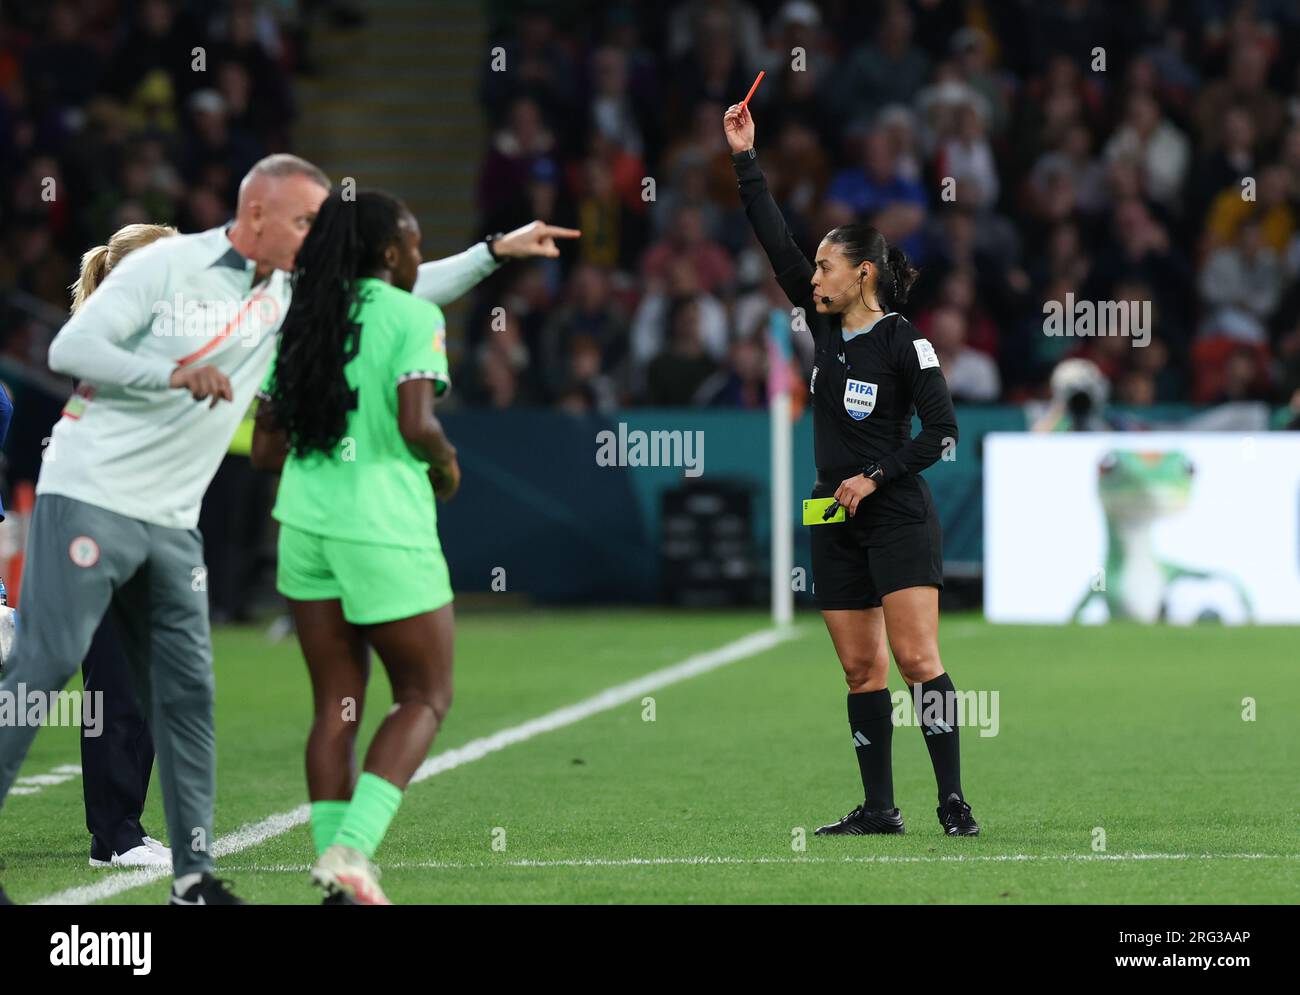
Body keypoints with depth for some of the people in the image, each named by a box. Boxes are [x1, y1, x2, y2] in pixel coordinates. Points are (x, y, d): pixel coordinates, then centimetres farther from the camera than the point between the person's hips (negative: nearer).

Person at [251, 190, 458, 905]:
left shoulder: (299, 324, 11)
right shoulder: (411, 316, -8)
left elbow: (265, 451, 11)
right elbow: (416, 424, -20)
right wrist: (445, 464, 0)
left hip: (305, 524, 6)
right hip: (385, 530, -6)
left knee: (336, 706, 10)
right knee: (426, 697, 7)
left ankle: (338, 882, 6)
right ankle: (351, 850, -10)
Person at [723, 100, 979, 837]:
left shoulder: (903, 342, -9)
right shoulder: (828, 327, 8)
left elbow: (943, 433, -10)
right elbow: (777, 242, 9)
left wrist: (875, 476, -14)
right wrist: (745, 160, 7)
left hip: (898, 519, -7)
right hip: (837, 525, 7)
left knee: (917, 659, -13)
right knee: (861, 670, 5)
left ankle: (954, 802, -12)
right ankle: (880, 809, 8)